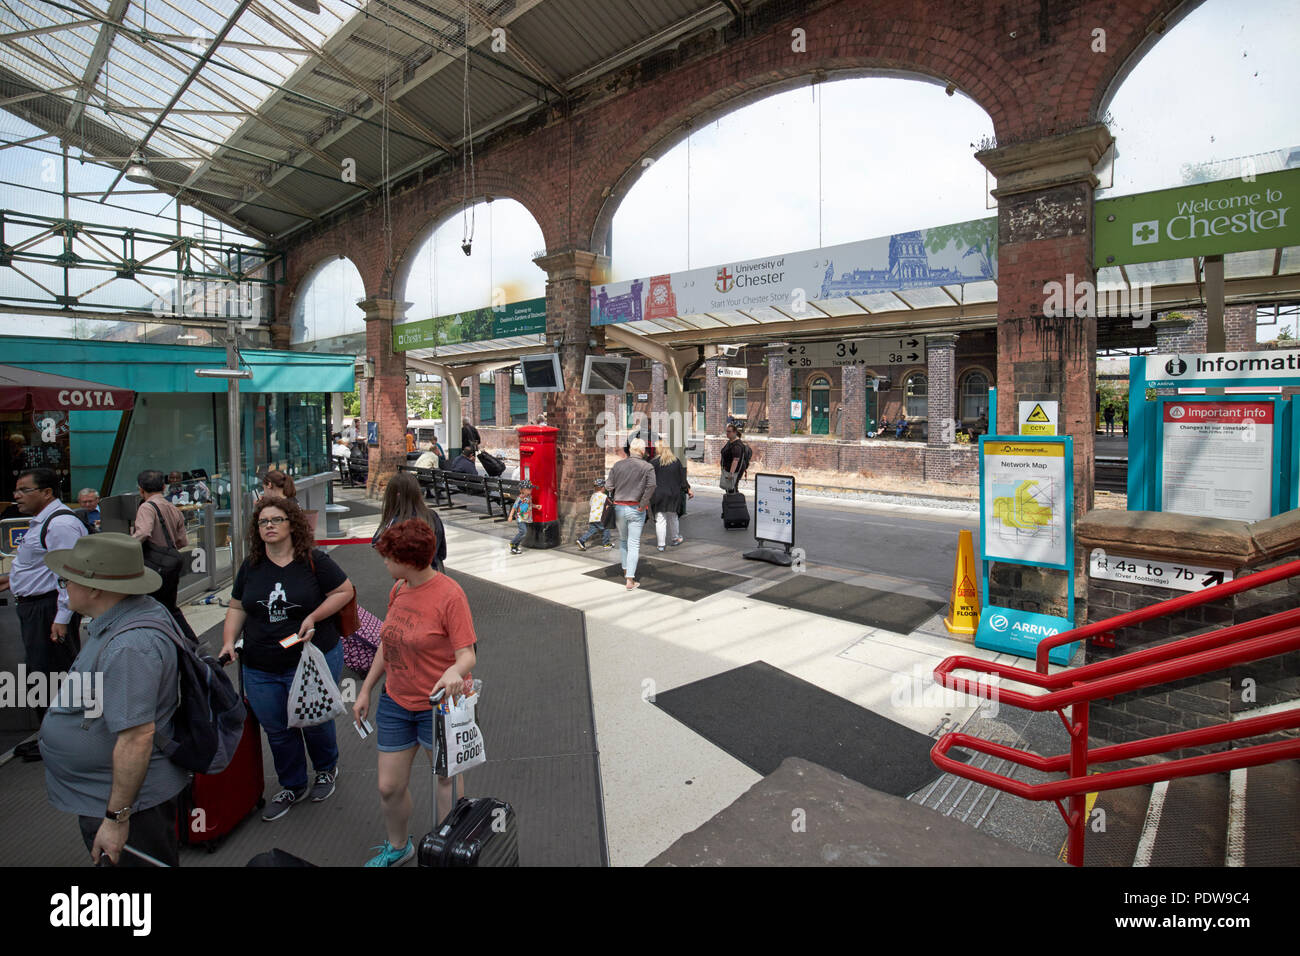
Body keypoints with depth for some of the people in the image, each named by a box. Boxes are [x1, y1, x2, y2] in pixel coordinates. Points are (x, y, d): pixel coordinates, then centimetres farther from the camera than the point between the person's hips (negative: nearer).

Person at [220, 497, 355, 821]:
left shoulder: (314, 561, -8)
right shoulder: (250, 567, 5)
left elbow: (345, 591, -6)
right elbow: (237, 609, 12)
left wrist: (314, 617, -16)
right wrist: (229, 642, -2)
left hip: (314, 661, -4)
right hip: (260, 669, 4)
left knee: (314, 722, 8)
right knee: (277, 730, 14)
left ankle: (326, 770, 39)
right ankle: (293, 787, 36)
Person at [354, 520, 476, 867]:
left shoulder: (449, 595, -21)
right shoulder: (398, 590, 1)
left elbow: (467, 655, -22)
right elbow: (387, 643, 12)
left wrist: (454, 671, -43)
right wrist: (366, 689, 14)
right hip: (395, 701, 6)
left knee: (444, 779, 14)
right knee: (389, 786, 12)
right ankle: (398, 846, 40)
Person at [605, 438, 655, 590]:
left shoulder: (617, 465, 2)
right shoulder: (647, 467, -6)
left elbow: (608, 486, -1)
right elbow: (651, 487, -19)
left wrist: (613, 500, 12)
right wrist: (643, 504, -12)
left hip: (619, 508, 3)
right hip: (636, 509, -3)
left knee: (622, 540, 22)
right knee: (634, 544, 0)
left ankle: (625, 570, 34)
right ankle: (630, 580, -4)